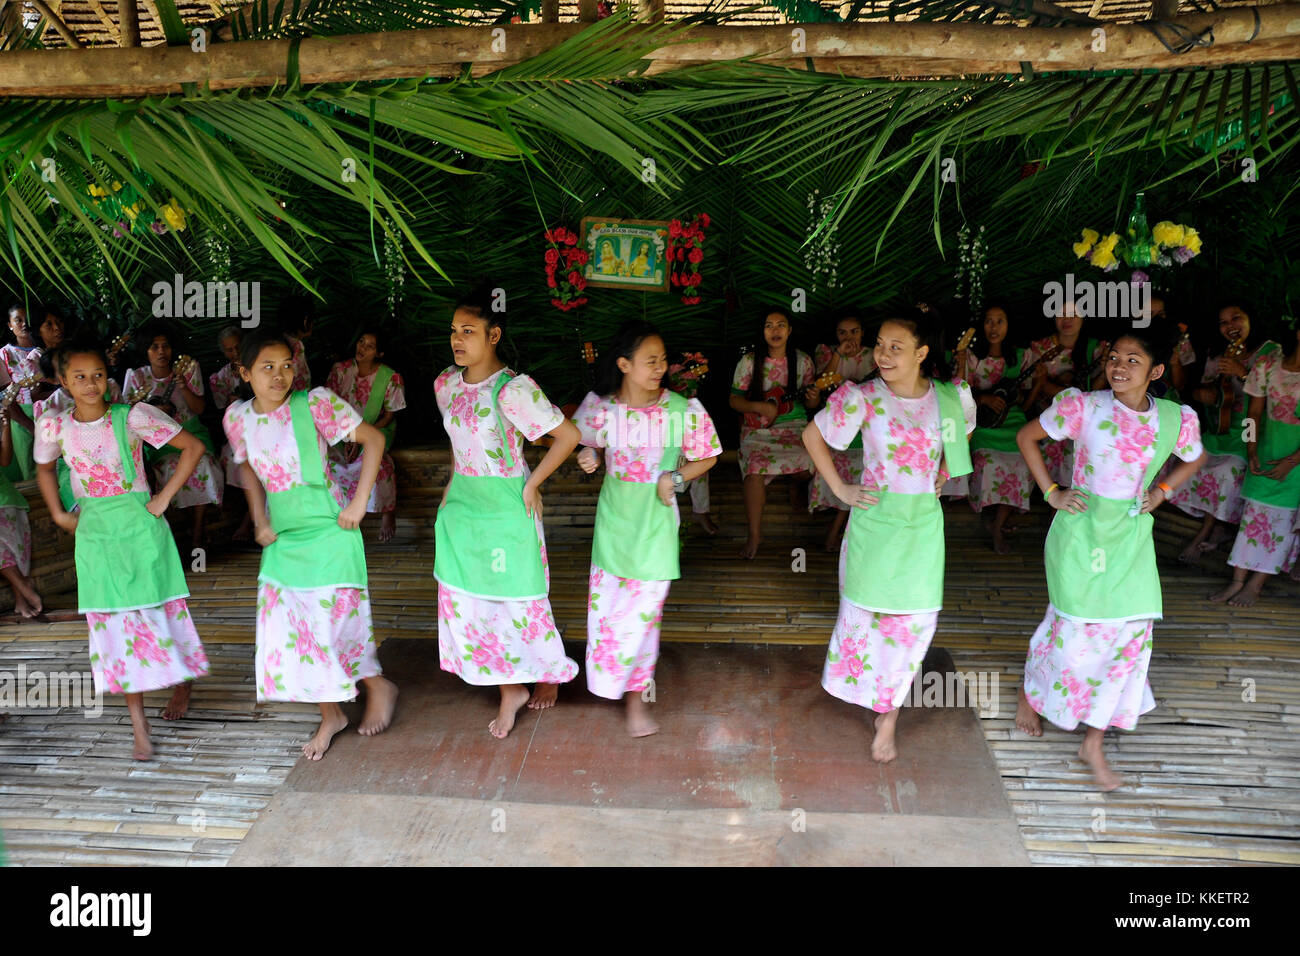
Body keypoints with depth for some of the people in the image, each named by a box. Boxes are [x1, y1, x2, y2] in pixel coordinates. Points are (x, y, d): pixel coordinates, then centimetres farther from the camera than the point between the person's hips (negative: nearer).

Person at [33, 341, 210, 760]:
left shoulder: (132, 417, -10)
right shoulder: (54, 426, -1)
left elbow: (193, 447, -7)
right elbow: (44, 469, 20)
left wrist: (164, 497, -8)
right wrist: (59, 515, 13)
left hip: (139, 525, -2)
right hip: (95, 533, 2)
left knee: (160, 611, 4)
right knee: (115, 623, 3)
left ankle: (183, 684, 32)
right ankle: (139, 725, 9)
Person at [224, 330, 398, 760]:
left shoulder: (314, 403, -13)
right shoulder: (237, 417, 2)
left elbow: (374, 438, -10)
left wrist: (358, 503, -13)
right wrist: (259, 520, 9)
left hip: (327, 530, -5)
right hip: (282, 537, 5)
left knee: (333, 620, -5)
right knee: (288, 625, 6)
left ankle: (379, 686, 24)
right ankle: (330, 715, 23)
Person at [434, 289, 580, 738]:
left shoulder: (512, 389, -20)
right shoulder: (446, 384, 2)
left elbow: (568, 435, -19)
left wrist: (531, 484, -13)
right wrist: (453, 483, 13)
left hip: (506, 505, -7)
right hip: (462, 503, 7)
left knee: (518, 597, 7)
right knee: (467, 597, 8)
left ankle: (549, 676, 34)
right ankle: (511, 690, 22)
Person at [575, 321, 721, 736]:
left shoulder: (684, 410, -14)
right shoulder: (599, 406, -8)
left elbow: (707, 457, -1)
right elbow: (586, 443, 11)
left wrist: (677, 477, -16)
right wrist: (589, 457, -11)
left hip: (656, 521, -2)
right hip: (614, 516, 2)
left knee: (643, 609, 3)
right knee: (605, 603, 13)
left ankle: (636, 697, 22)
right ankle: (610, 681, 39)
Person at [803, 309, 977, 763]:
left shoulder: (951, 398, -5)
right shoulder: (863, 398, -13)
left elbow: (961, 434, 18)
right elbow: (812, 435, -2)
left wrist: (941, 476, 6)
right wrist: (840, 489, -5)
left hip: (923, 523, 2)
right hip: (874, 519, -2)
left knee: (915, 617, 4)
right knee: (866, 609, 8)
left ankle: (888, 717, 19)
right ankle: (871, 696, 34)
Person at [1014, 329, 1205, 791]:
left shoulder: (1176, 419, -2)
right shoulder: (1083, 406, -12)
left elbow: (1195, 458, 19)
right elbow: (1026, 436, -2)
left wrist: (1162, 491, 4)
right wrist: (1051, 492, -6)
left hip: (1132, 536, 4)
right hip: (1082, 530, -3)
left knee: (1132, 629, 2)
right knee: (1074, 624, 2)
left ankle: (1093, 744, 15)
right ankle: (1029, 693, 34)